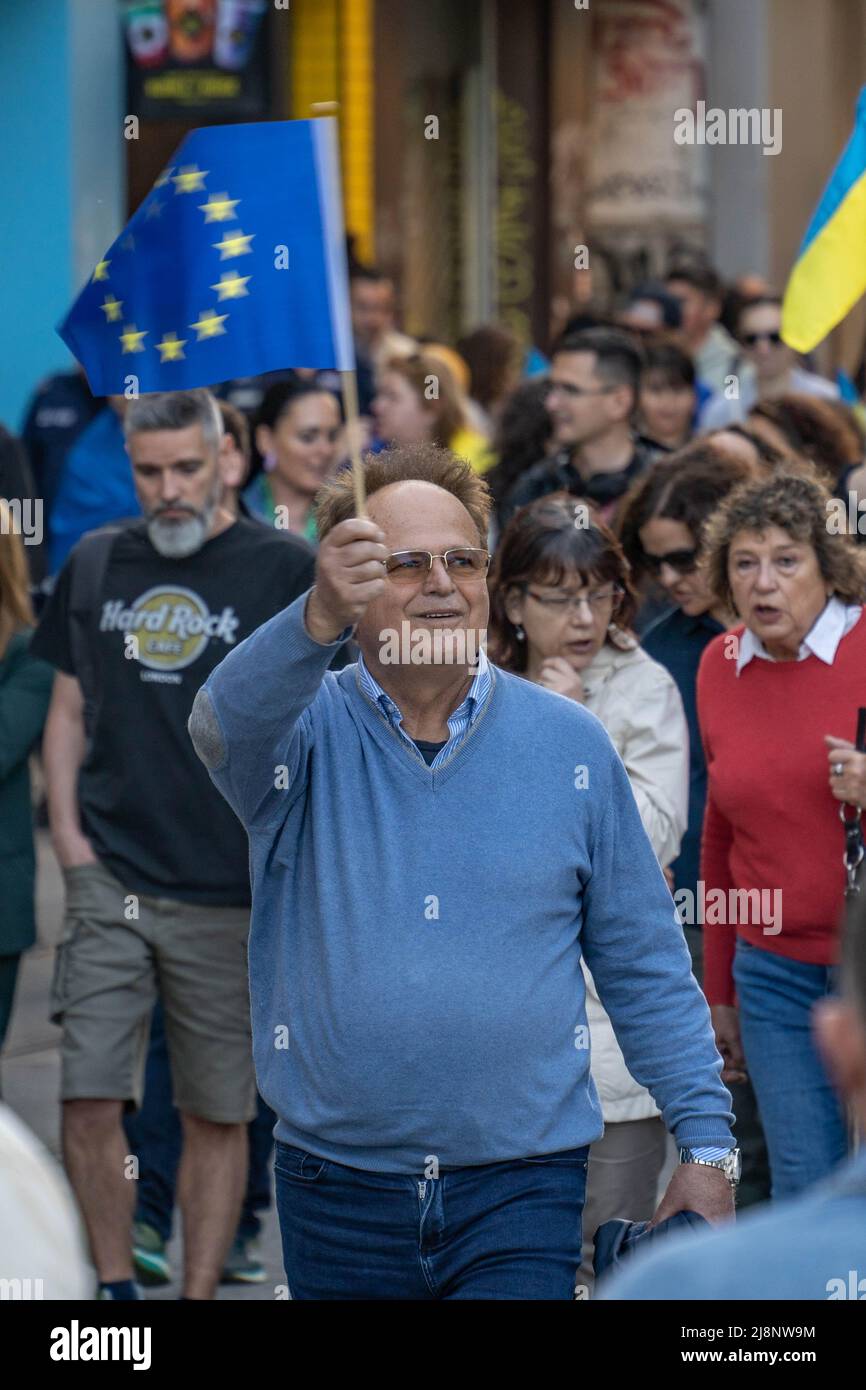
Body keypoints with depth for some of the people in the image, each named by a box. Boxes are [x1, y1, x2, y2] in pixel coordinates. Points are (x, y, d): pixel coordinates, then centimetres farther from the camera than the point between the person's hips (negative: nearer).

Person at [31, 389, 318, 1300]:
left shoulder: (282, 569, -1)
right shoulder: (95, 565, 10)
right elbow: (69, 711, 16)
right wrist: (68, 832, 4)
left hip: (230, 893, -2)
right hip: (109, 881, 2)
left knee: (217, 1115, 4)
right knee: (87, 1097, -5)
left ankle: (199, 1293, 14)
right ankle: (112, 1285, 10)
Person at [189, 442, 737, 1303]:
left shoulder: (571, 746, 5)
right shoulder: (305, 729, 0)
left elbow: (646, 966, 8)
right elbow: (226, 723, -26)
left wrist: (706, 1143, 2)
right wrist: (318, 620, -45)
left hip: (522, 1195, 0)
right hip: (336, 1192, 0)